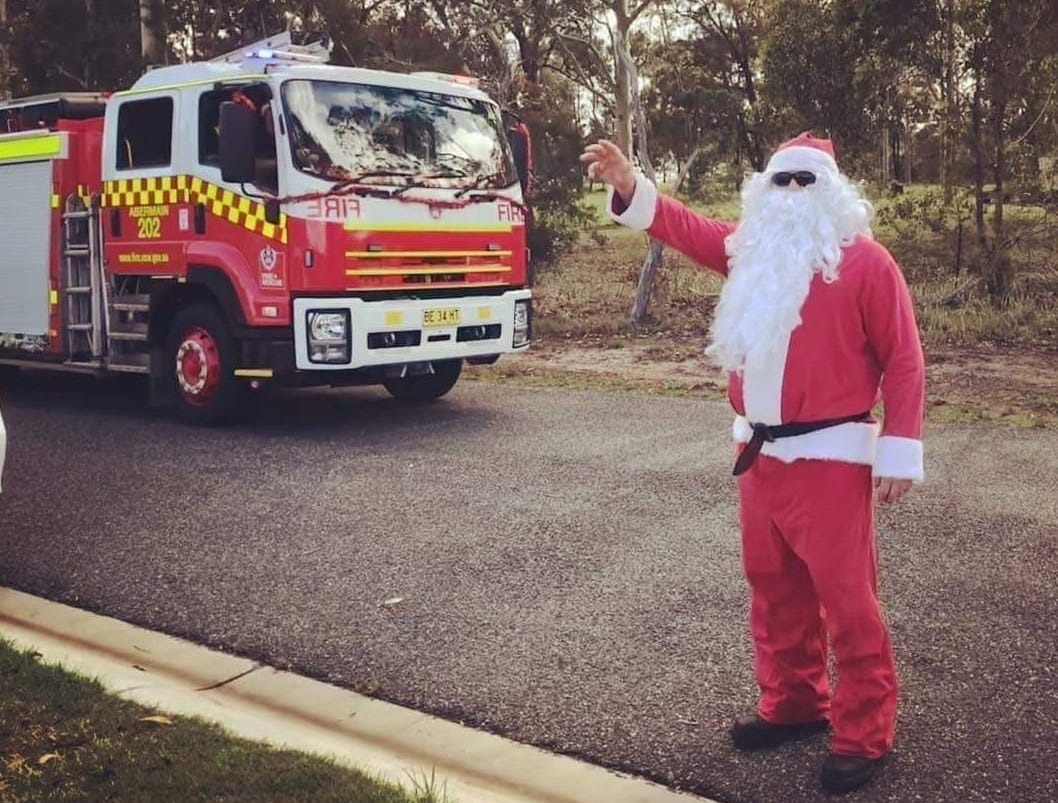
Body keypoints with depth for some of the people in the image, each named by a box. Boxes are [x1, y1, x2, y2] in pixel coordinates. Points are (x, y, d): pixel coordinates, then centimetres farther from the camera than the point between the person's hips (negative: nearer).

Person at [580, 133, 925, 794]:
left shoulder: (866, 261, -6)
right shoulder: (752, 250, 12)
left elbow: (904, 361, -7)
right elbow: (687, 228, 7)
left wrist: (900, 452, -12)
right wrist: (628, 186, -10)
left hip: (831, 458, -6)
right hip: (760, 453, 7)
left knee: (846, 597, -4)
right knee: (775, 587, 15)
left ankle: (865, 732, 8)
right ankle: (792, 702, 31)